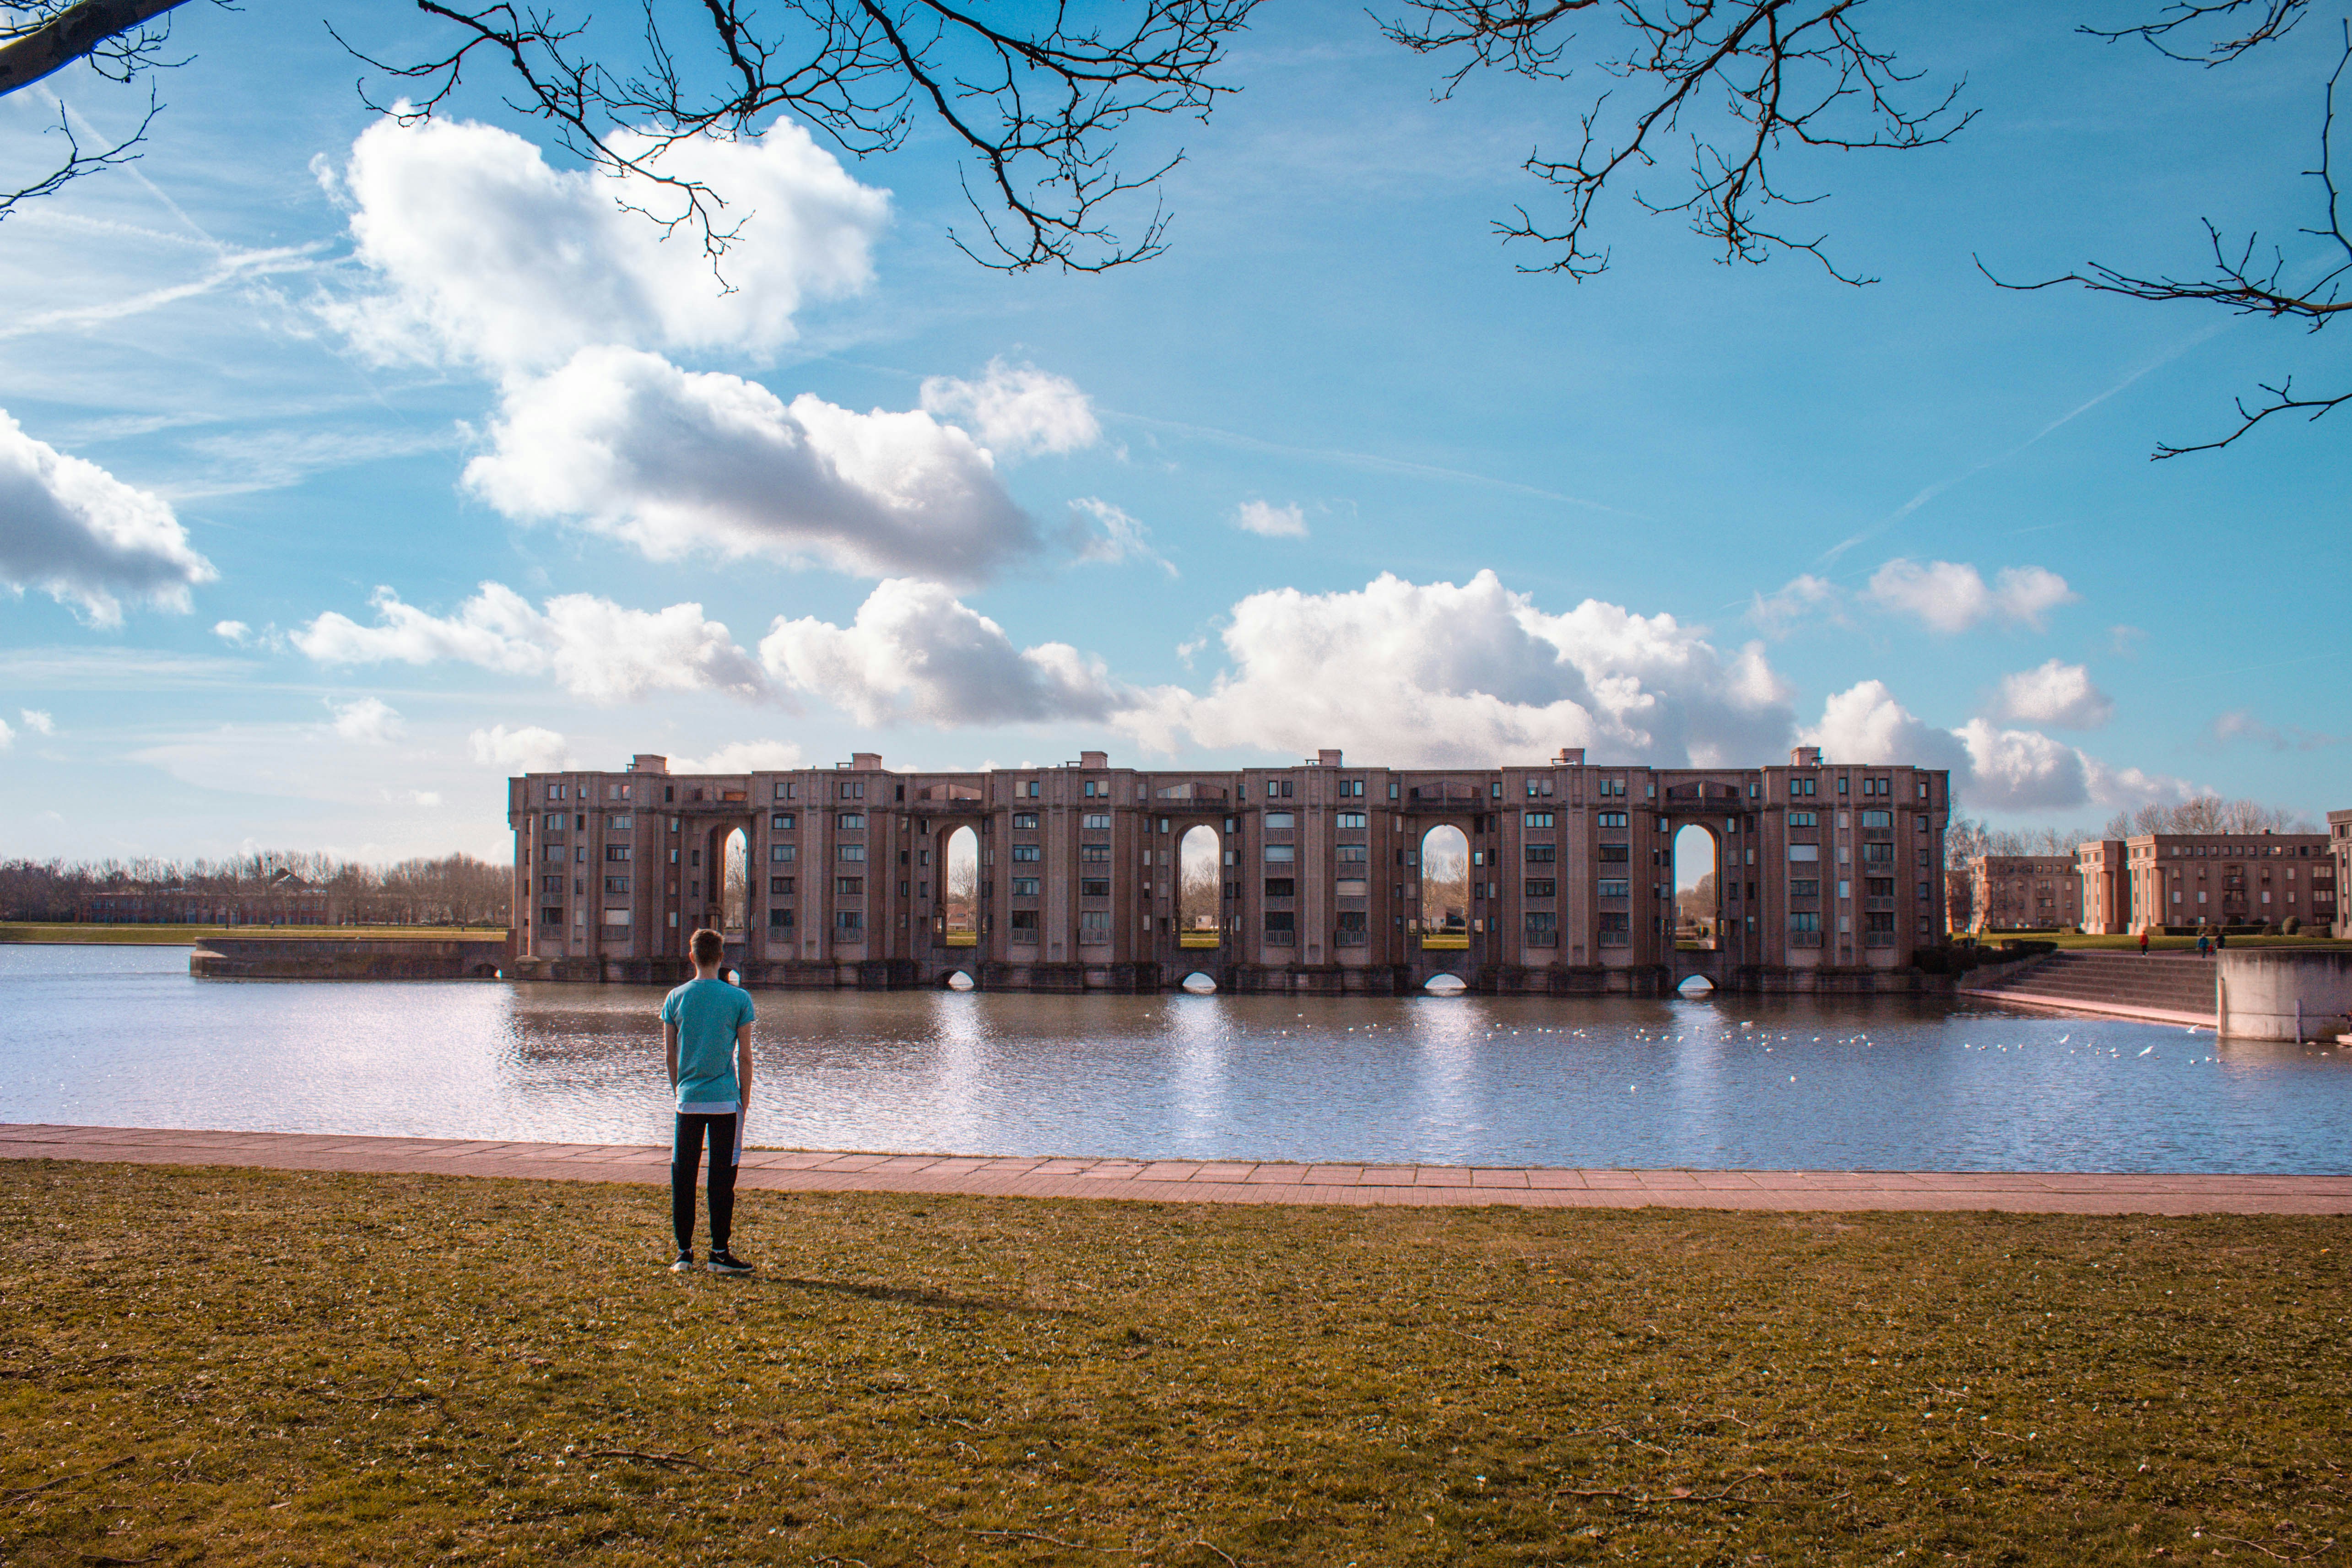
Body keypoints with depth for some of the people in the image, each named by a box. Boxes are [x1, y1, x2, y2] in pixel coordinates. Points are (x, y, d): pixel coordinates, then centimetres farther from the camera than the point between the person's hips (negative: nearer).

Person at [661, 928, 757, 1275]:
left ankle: (684, 1252, 12)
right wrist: (745, 1099, 6)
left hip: (688, 1100, 2)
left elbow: (670, 1054, 5)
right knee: (722, 1178, 4)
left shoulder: (675, 998, 2)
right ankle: (719, 1253, 6)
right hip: (725, 1100, -2)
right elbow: (744, 1056, -3)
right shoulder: (738, 999, -5)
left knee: (682, 1176, 9)